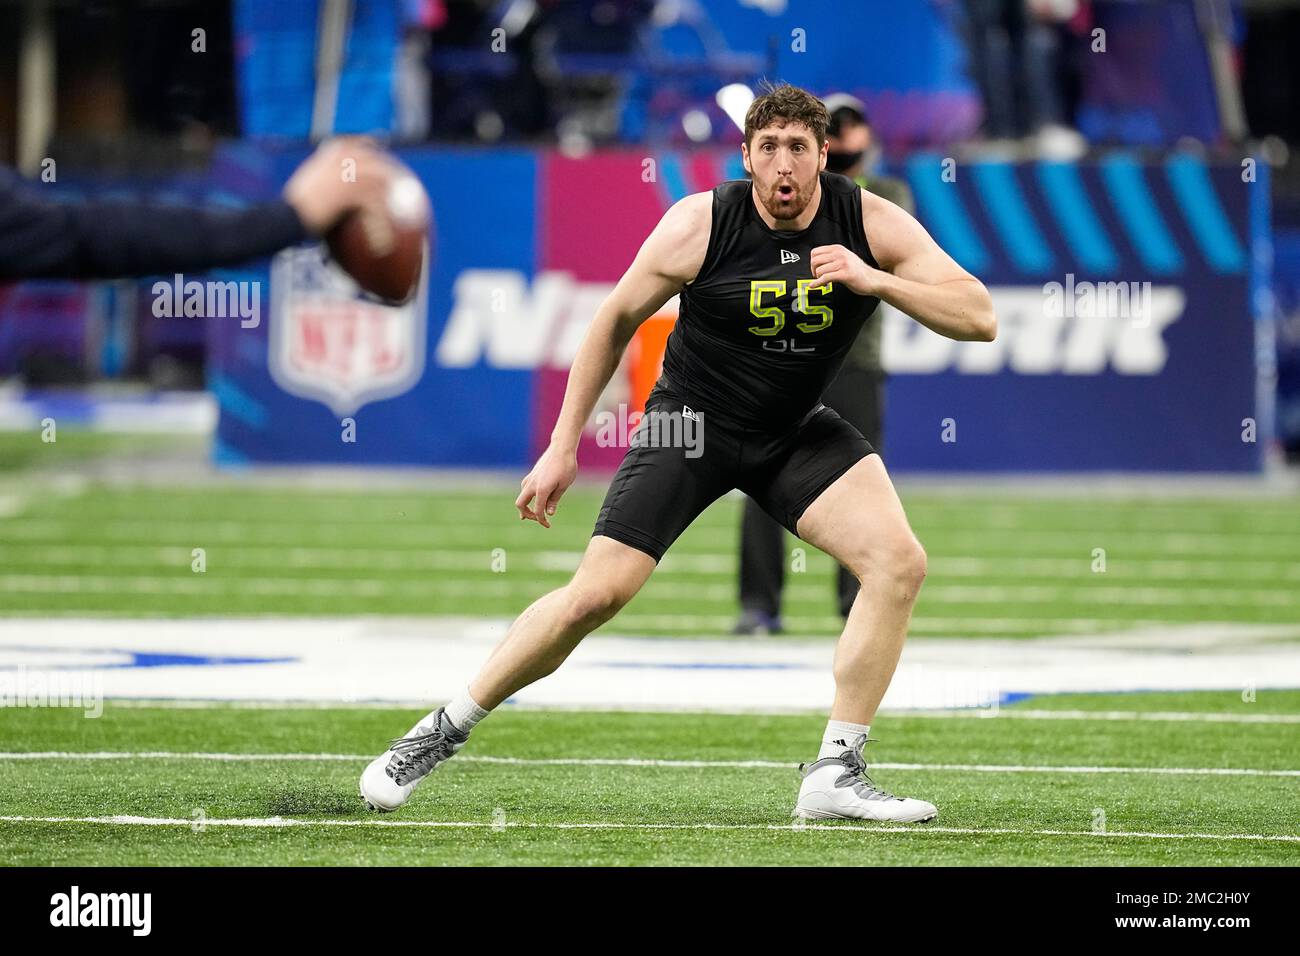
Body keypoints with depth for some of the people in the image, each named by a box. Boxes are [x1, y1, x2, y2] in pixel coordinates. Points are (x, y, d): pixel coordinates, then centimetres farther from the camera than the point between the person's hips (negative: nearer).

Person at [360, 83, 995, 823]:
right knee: (596, 595, -12)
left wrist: (877, 281, -32)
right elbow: (616, 320, -4)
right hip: (693, 422, -3)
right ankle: (442, 733, 5)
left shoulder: (872, 224, -14)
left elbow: (980, 318, -17)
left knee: (899, 561, -19)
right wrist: (563, 447, -4)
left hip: (797, 431, 3)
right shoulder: (700, 225, -18)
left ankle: (837, 775, -12)